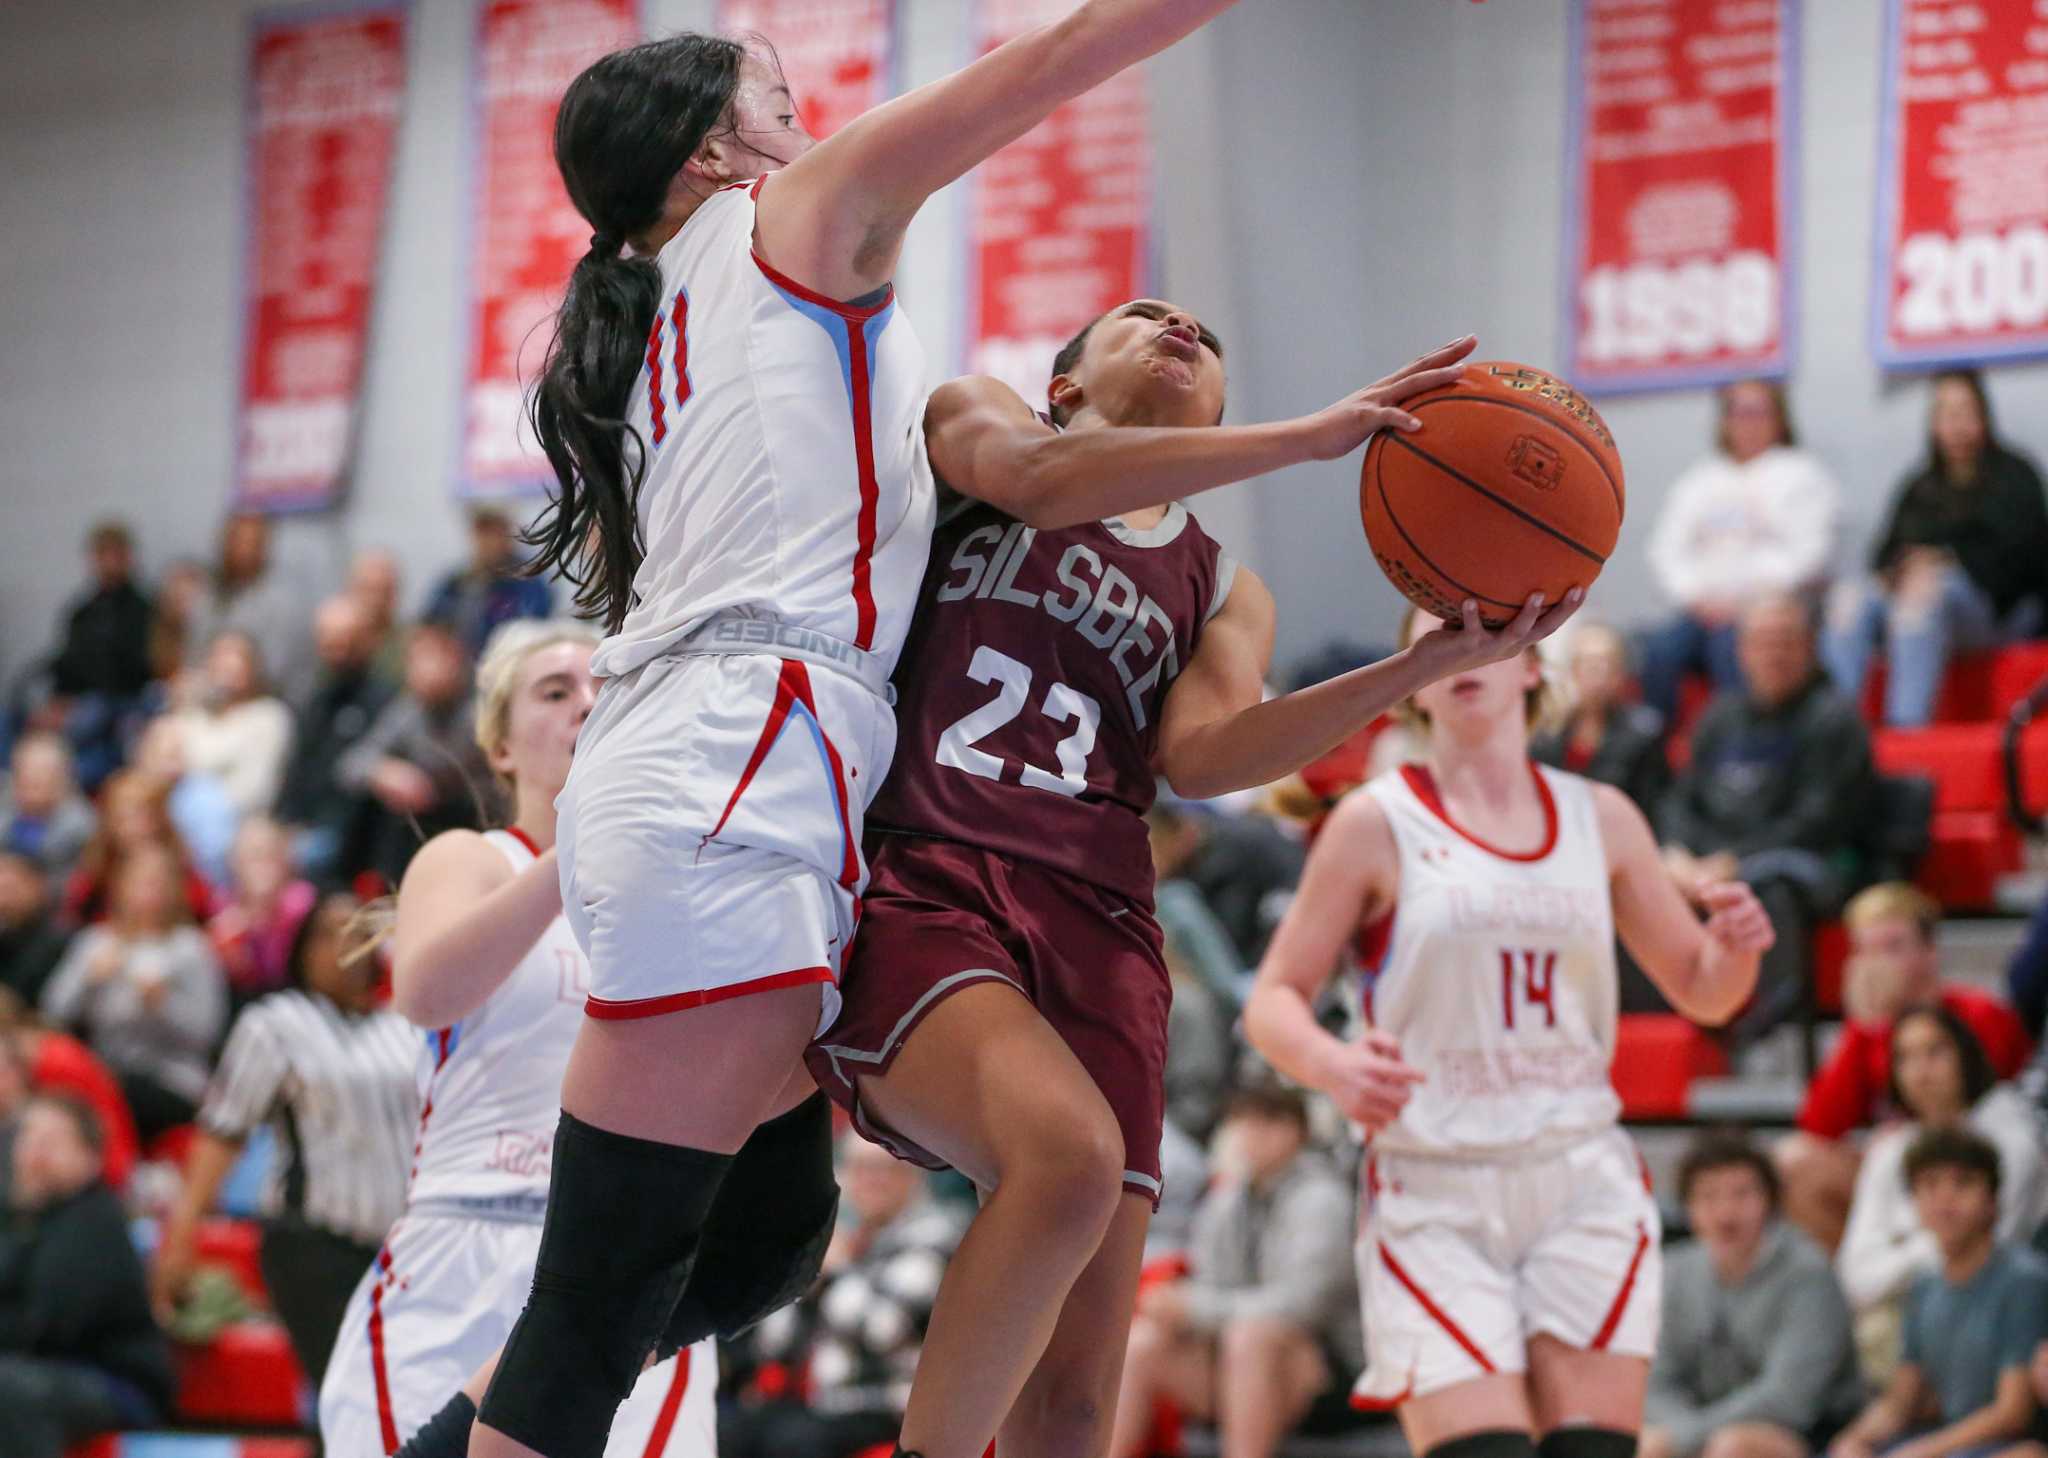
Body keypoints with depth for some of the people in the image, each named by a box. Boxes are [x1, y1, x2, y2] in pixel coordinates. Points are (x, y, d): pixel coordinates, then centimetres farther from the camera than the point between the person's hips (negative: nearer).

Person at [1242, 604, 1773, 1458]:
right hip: (1435, 1200, -3)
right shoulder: (1377, 825, 1)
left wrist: (1735, 948, -4)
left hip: (1585, 1190, 3)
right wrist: (1334, 1067, -22)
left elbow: (1699, 993, 19)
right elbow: (1274, 1000, 0)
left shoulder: (1601, 819, 11)